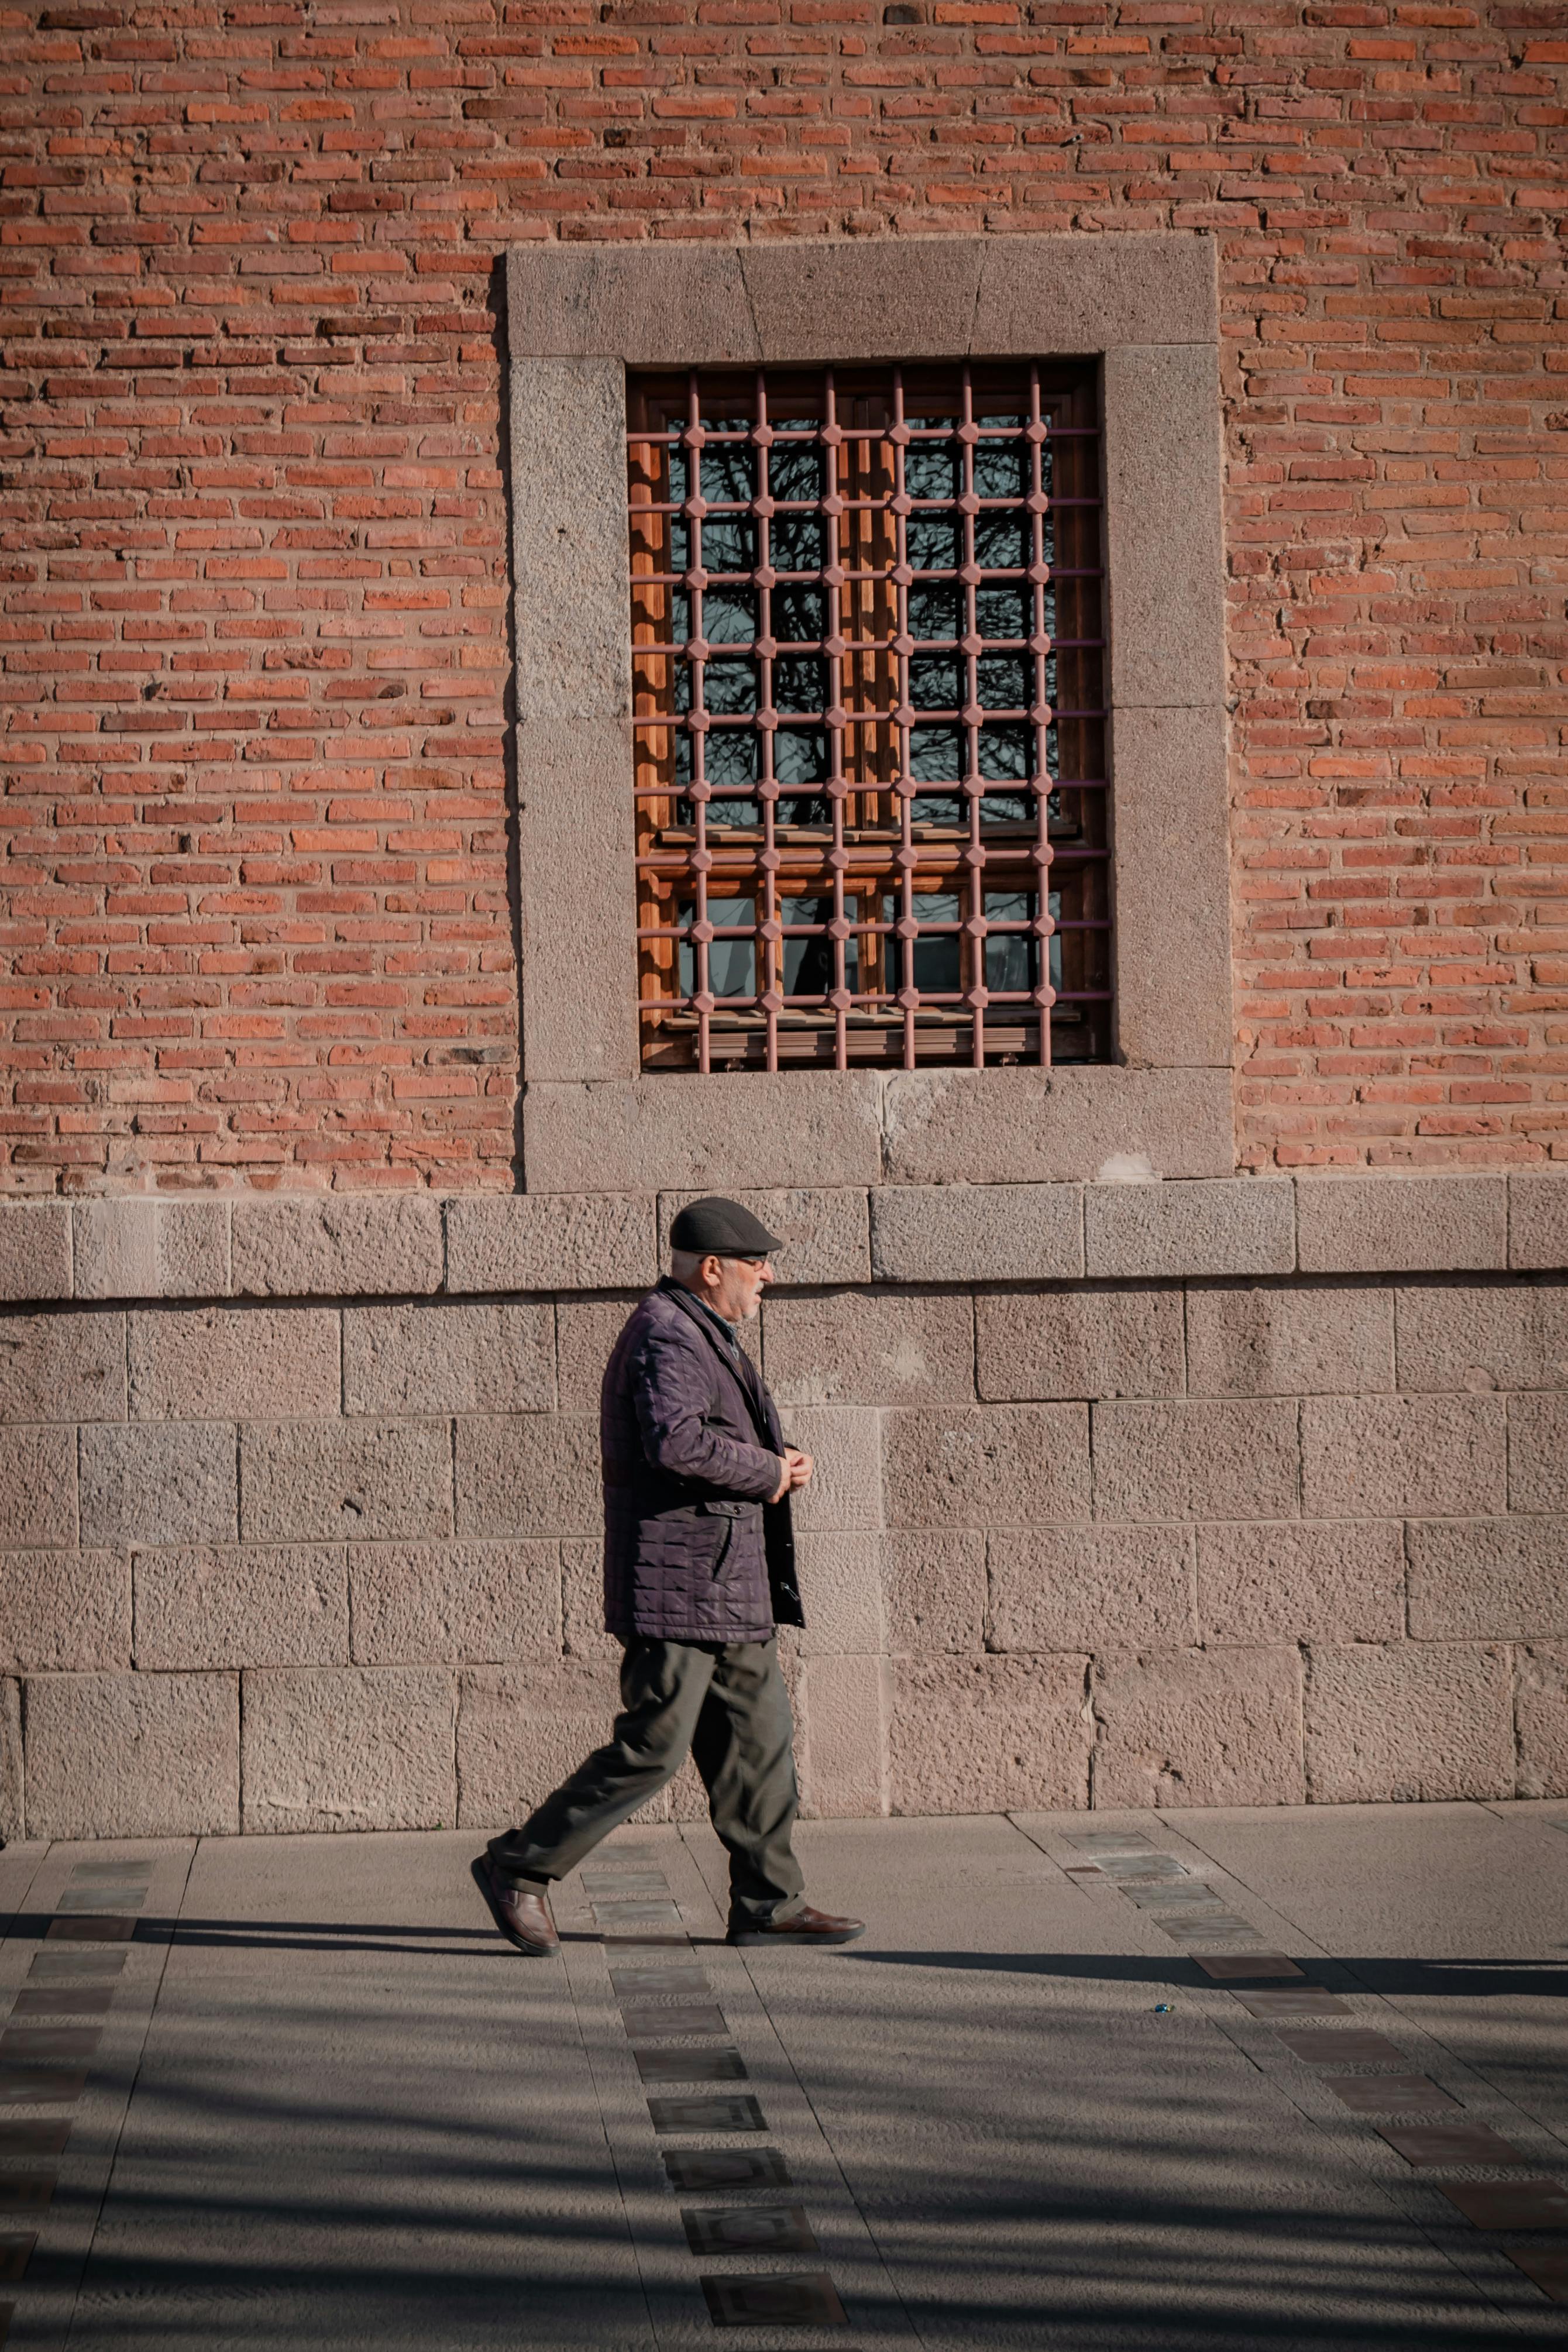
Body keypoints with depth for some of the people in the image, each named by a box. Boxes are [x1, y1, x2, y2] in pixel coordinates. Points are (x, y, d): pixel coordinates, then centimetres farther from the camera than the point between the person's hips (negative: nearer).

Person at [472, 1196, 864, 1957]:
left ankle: (769, 1904, 14)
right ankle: (519, 1867, 3)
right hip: (677, 1587, -11)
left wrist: (776, 1464, 9)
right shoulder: (666, 1334, -14)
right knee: (652, 1749, -8)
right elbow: (676, 1441, -31)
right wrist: (767, 1472, -16)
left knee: (760, 1738, 9)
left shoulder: (701, 1335, 19)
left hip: (727, 1593, 11)